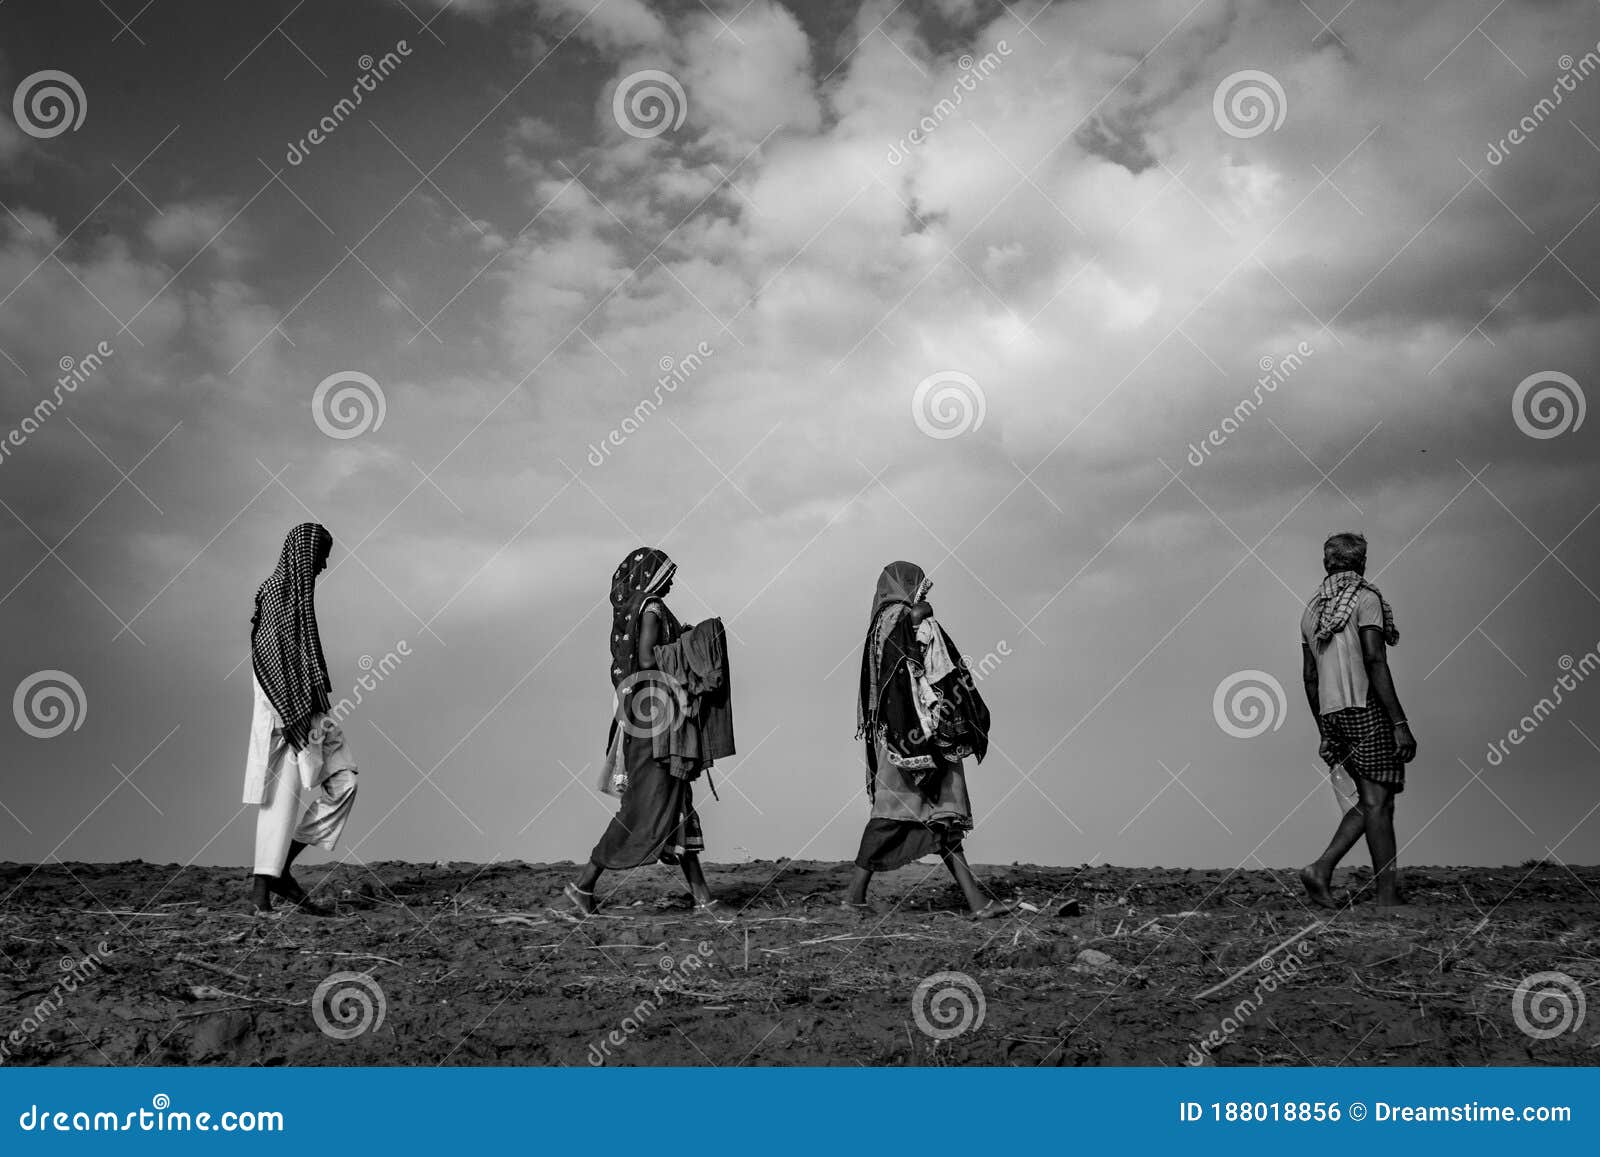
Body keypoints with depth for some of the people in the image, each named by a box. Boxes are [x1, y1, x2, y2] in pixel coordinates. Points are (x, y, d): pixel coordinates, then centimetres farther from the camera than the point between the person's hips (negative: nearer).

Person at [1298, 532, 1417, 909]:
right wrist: (1400, 724, -15)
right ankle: (1388, 896, -3)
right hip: (1367, 709, -7)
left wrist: (1324, 732, 22)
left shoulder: (1312, 608, 17)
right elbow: (1375, 664, -14)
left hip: (1331, 715, 7)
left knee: (1370, 802, 12)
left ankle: (1322, 868, 0)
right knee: (1378, 803, -5)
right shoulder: (1366, 598, -5)